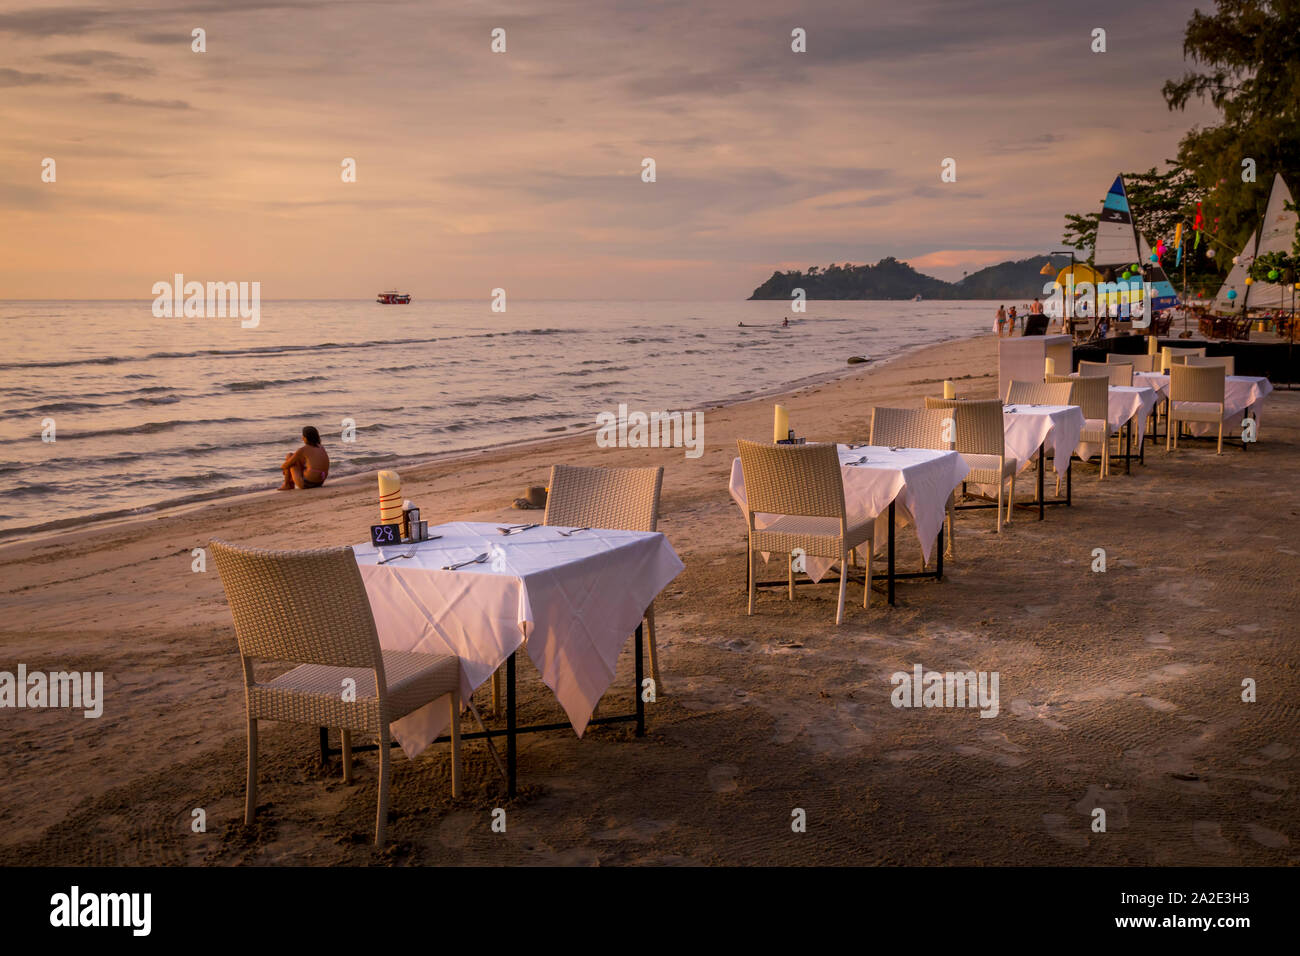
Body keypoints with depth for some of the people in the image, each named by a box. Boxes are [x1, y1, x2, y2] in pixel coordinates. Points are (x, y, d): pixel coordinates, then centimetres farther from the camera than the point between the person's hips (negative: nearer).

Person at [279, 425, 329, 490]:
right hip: (319, 483, 7)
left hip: (306, 483, -7)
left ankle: (286, 485, 21)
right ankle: (291, 484, 38)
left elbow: (287, 464, -2)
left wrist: (282, 467, 25)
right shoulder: (320, 448, 12)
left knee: (289, 455, 11)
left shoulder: (303, 450, -9)